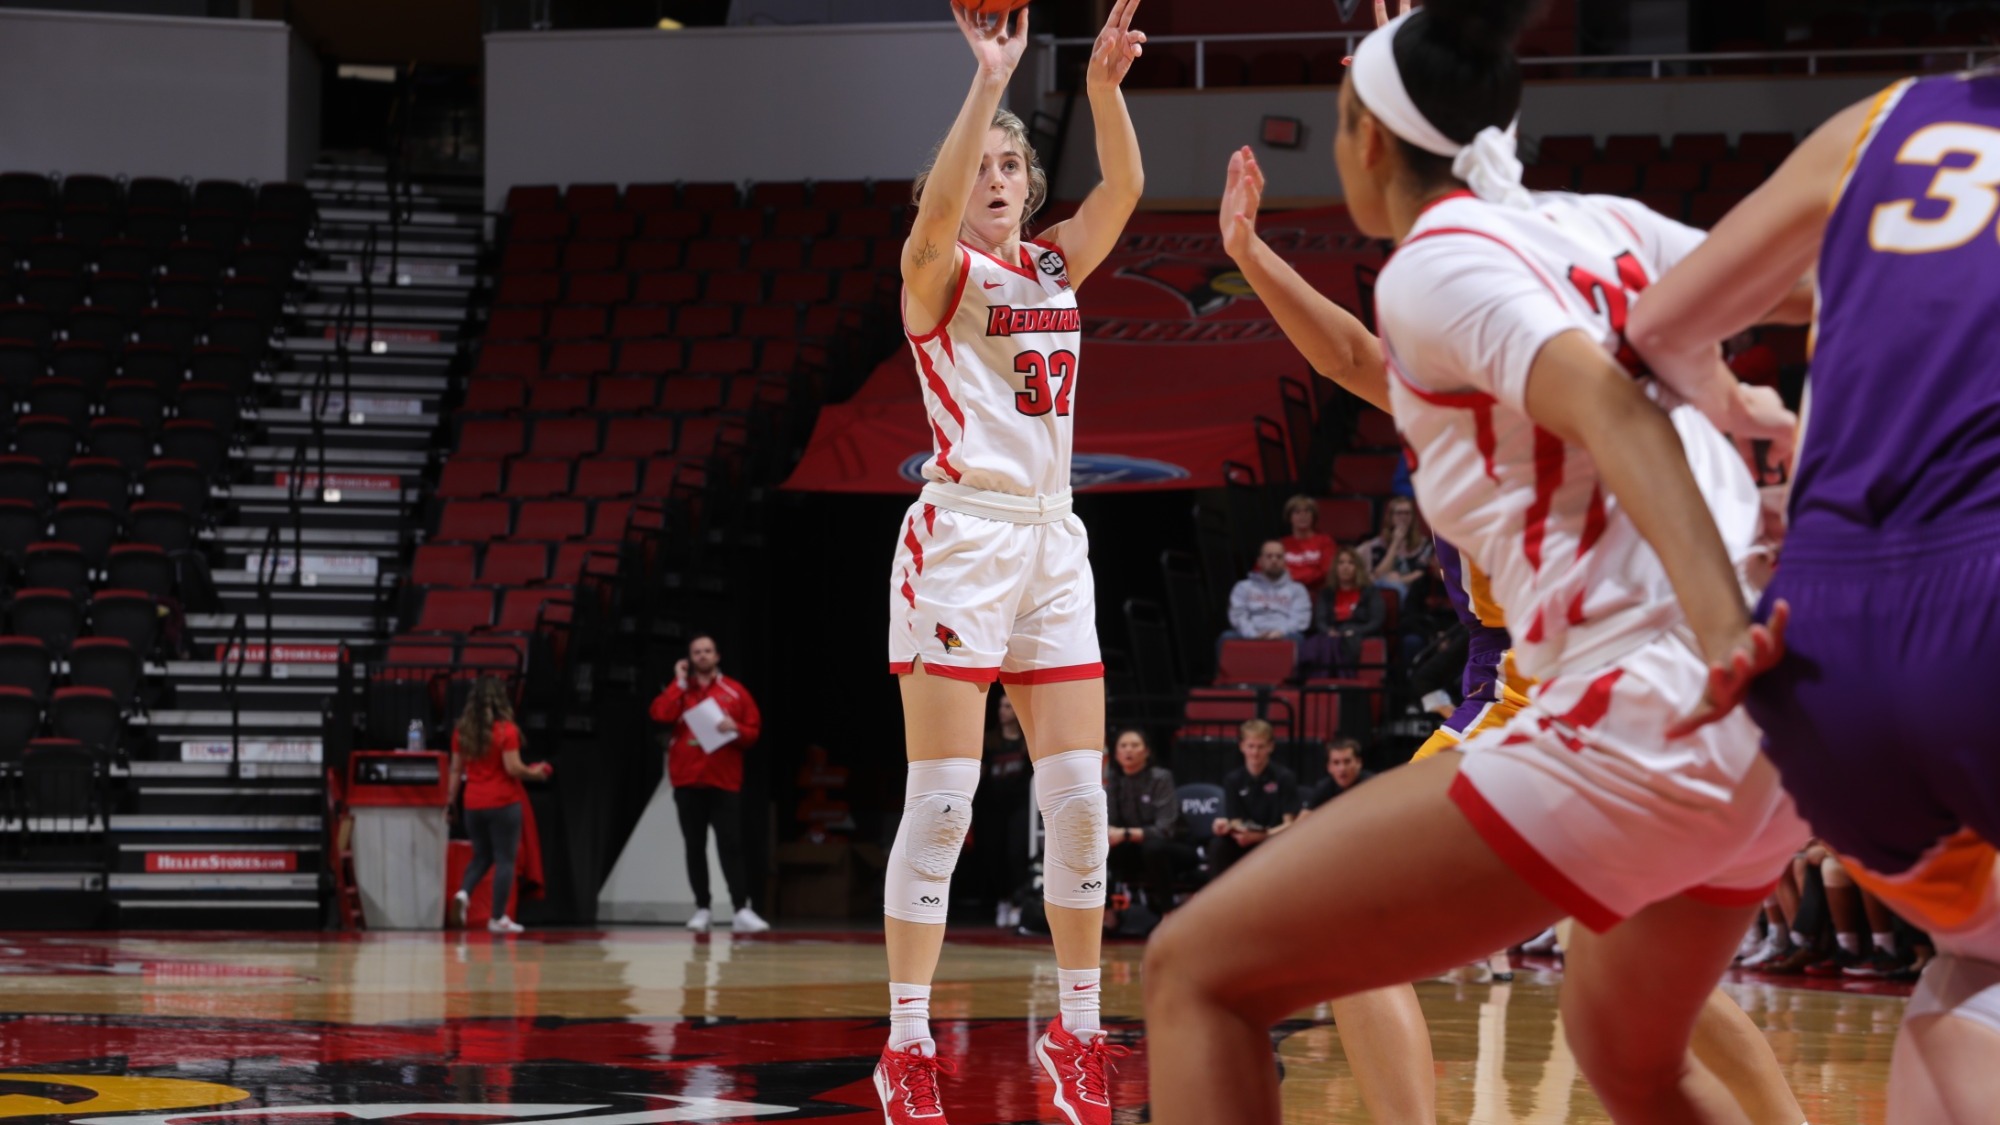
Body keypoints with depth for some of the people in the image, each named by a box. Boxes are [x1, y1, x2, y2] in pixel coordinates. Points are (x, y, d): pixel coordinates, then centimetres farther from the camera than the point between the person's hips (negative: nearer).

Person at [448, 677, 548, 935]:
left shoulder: (462, 730, 3)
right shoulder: (506, 730, -12)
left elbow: (456, 770, 6)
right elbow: (513, 768, -15)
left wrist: (450, 800, 13)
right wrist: (535, 772, 2)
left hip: (473, 804, 5)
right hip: (504, 803, -5)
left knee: (481, 856, 19)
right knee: (505, 859, 3)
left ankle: (463, 893, -7)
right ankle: (499, 918, 2)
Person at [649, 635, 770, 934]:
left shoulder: (735, 692, 7)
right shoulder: (679, 691, 10)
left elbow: (754, 731, 6)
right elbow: (661, 715, -10)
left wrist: (735, 729, -15)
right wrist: (680, 682, -5)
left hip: (724, 781, -2)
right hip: (688, 780, 2)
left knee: (731, 845, -9)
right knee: (695, 846, 4)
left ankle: (741, 911, -15)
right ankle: (702, 909, 9)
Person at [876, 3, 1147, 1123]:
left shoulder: (1057, 266, 14)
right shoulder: (937, 273, -1)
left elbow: (1124, 190, -3)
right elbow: (937, 210, -24)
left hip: (1052, 543, 6)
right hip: (961, 537, -6)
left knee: (1080, 796, 3)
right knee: (942, 802, -8)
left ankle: (1077, 1032, 13)